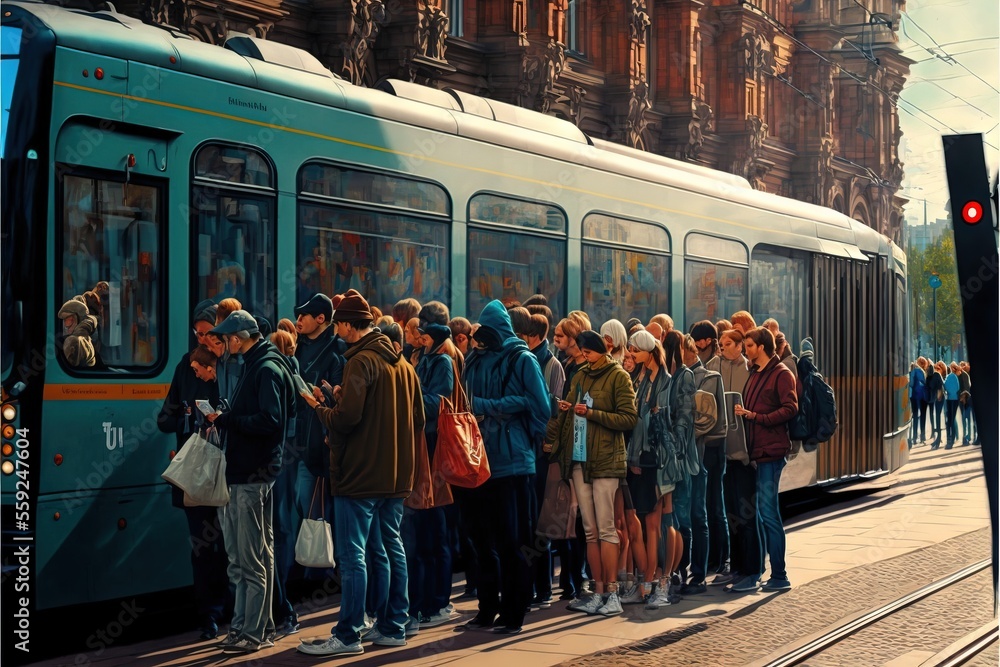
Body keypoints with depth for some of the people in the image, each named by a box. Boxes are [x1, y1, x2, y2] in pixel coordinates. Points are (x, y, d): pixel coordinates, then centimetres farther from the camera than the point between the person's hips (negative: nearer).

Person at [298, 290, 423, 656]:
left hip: (360, 474, -8)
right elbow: (418, 420, 14)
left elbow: (346, 418, -22)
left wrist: (318, 407, -3)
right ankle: (393, 626, 19)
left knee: (352, 554, -3)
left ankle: (348, 634, -1)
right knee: (392, 548, 13)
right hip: (396, 475, 8)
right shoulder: (403, 364, 11)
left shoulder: (361, 361, -14)